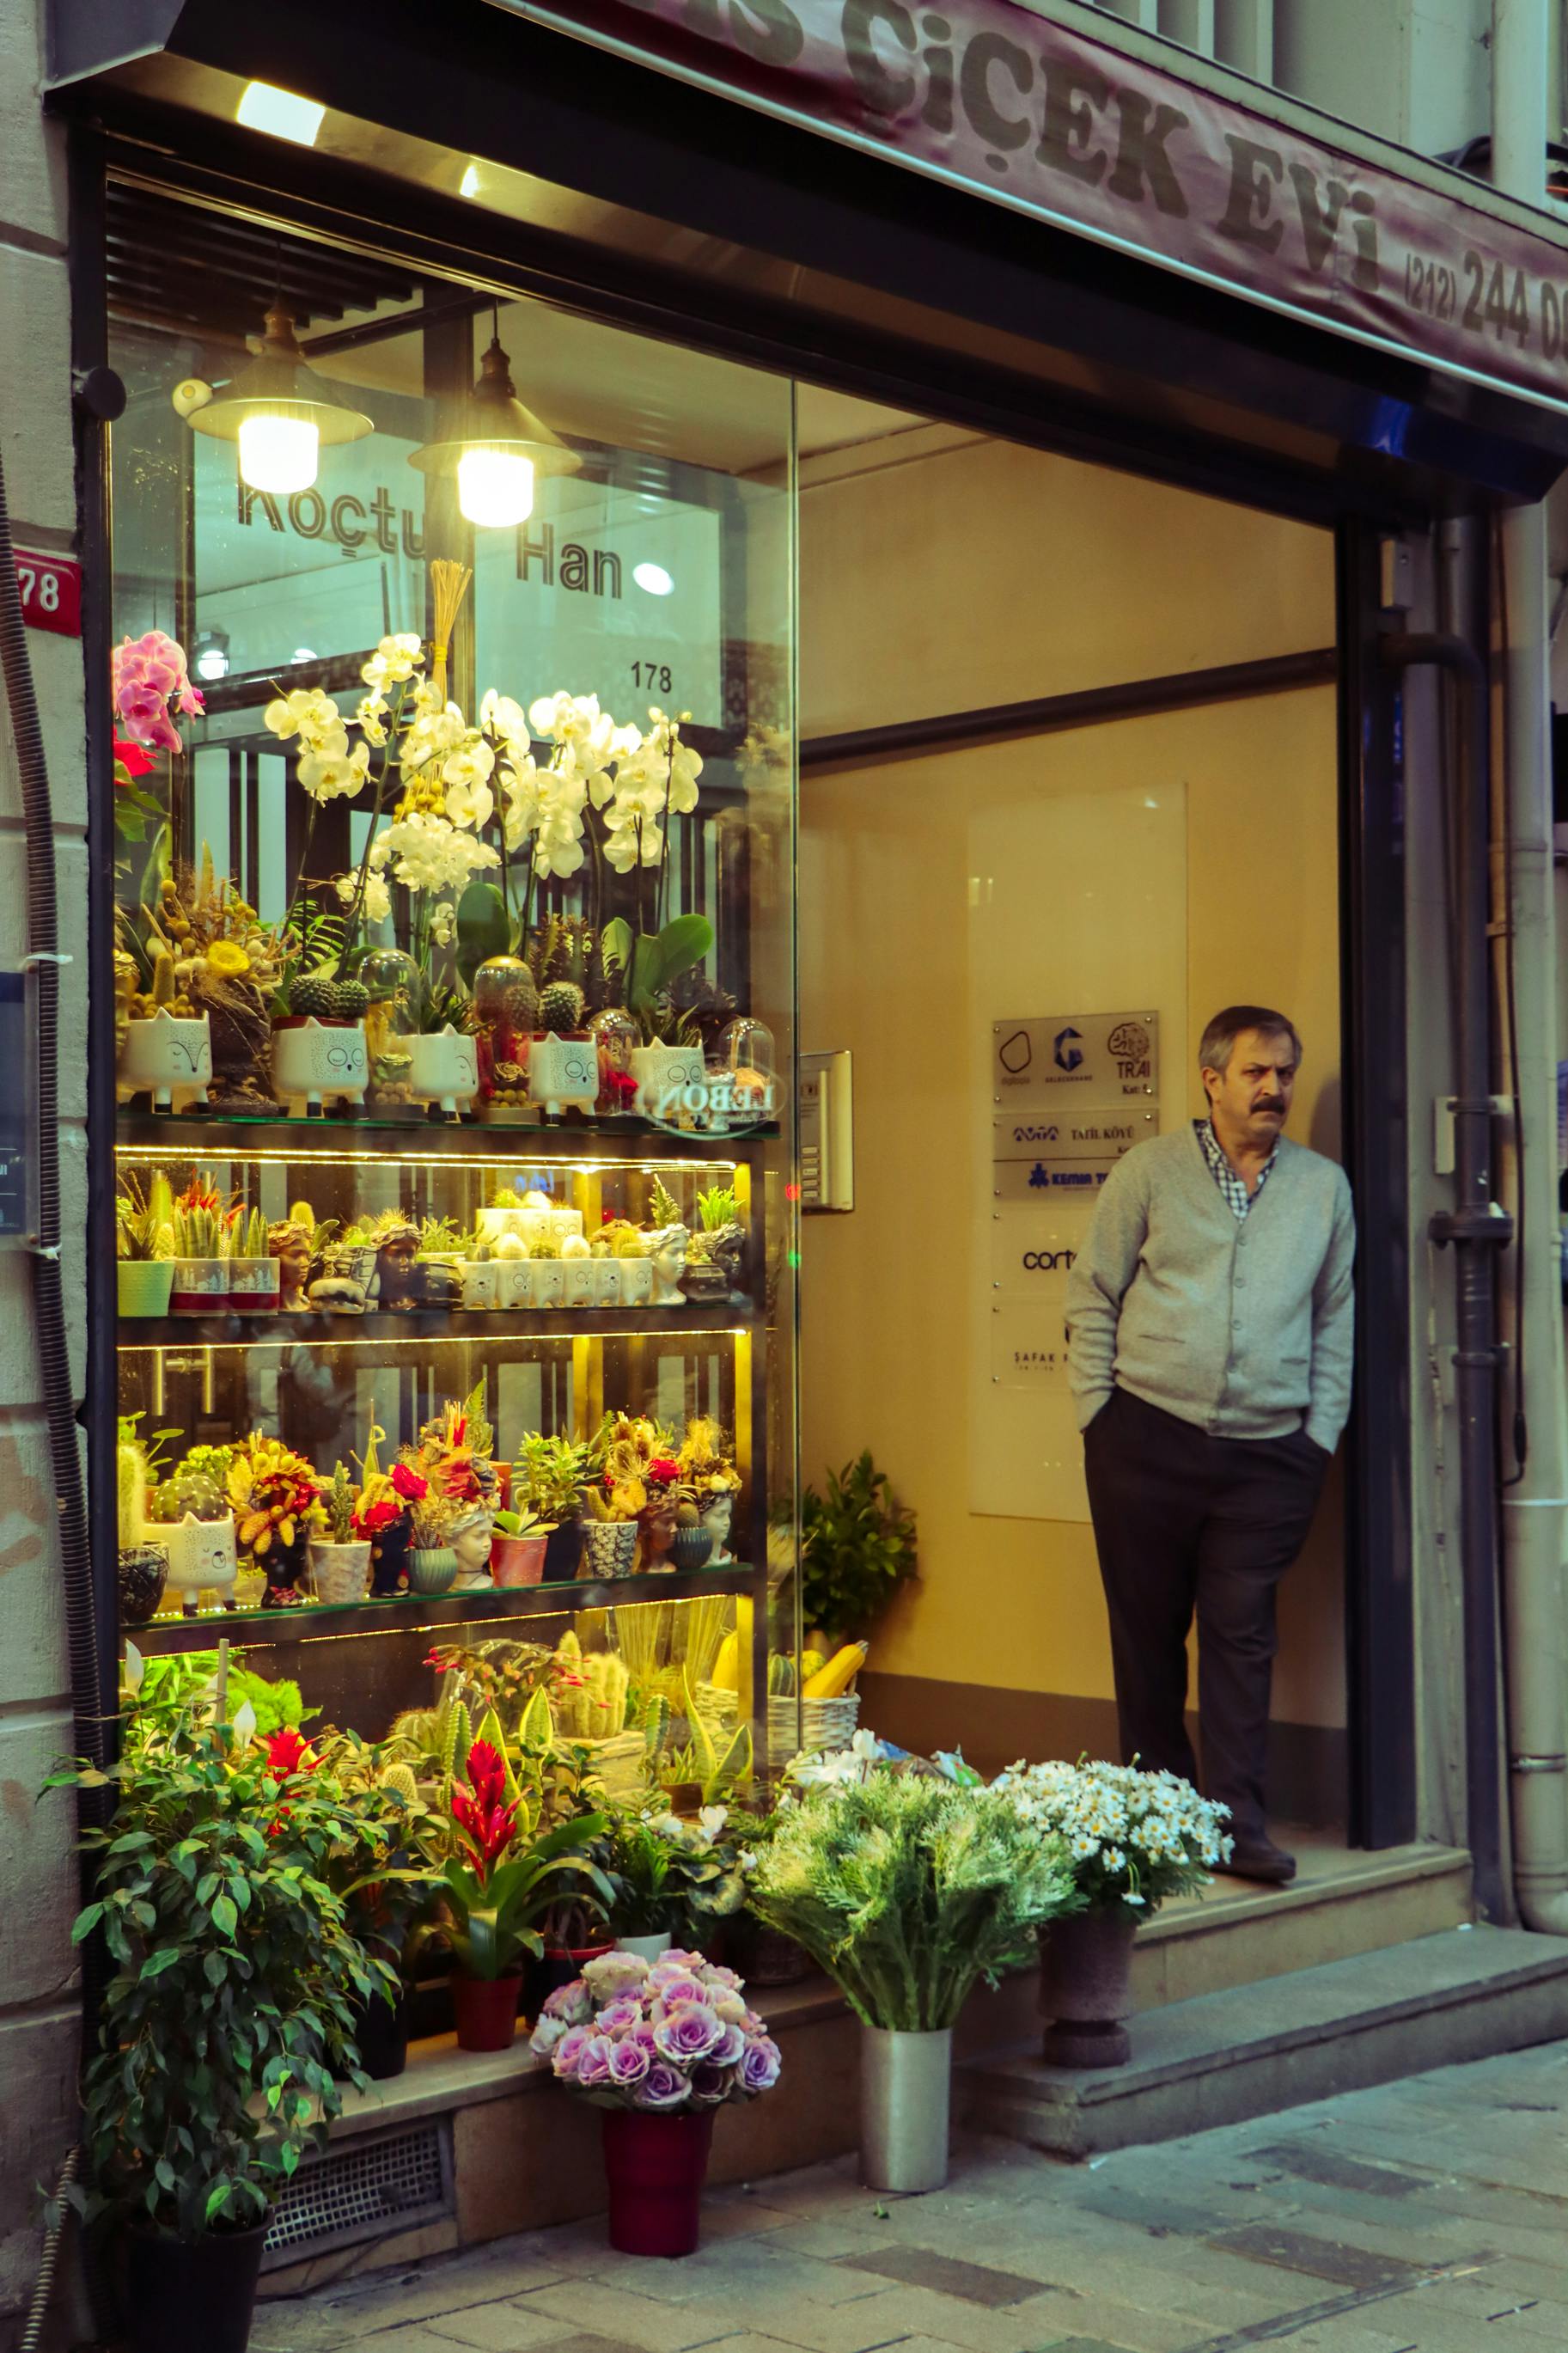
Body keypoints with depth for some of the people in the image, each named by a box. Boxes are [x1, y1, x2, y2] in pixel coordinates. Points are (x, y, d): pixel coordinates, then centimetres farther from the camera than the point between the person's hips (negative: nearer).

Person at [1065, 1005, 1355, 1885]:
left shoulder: (1324, 1186, 10)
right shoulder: (1151, 1171, 3)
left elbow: (1336, 1319, 14)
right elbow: (1093, 1297, 5)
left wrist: (1320, 1436, 7)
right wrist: (1100, 1415, -1)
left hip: (1269, 1453, 1)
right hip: (1148, 1440, -1)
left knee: (1242, 1633, -1)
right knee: (1147, 1631, 6)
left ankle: (1238, 1820, 5)